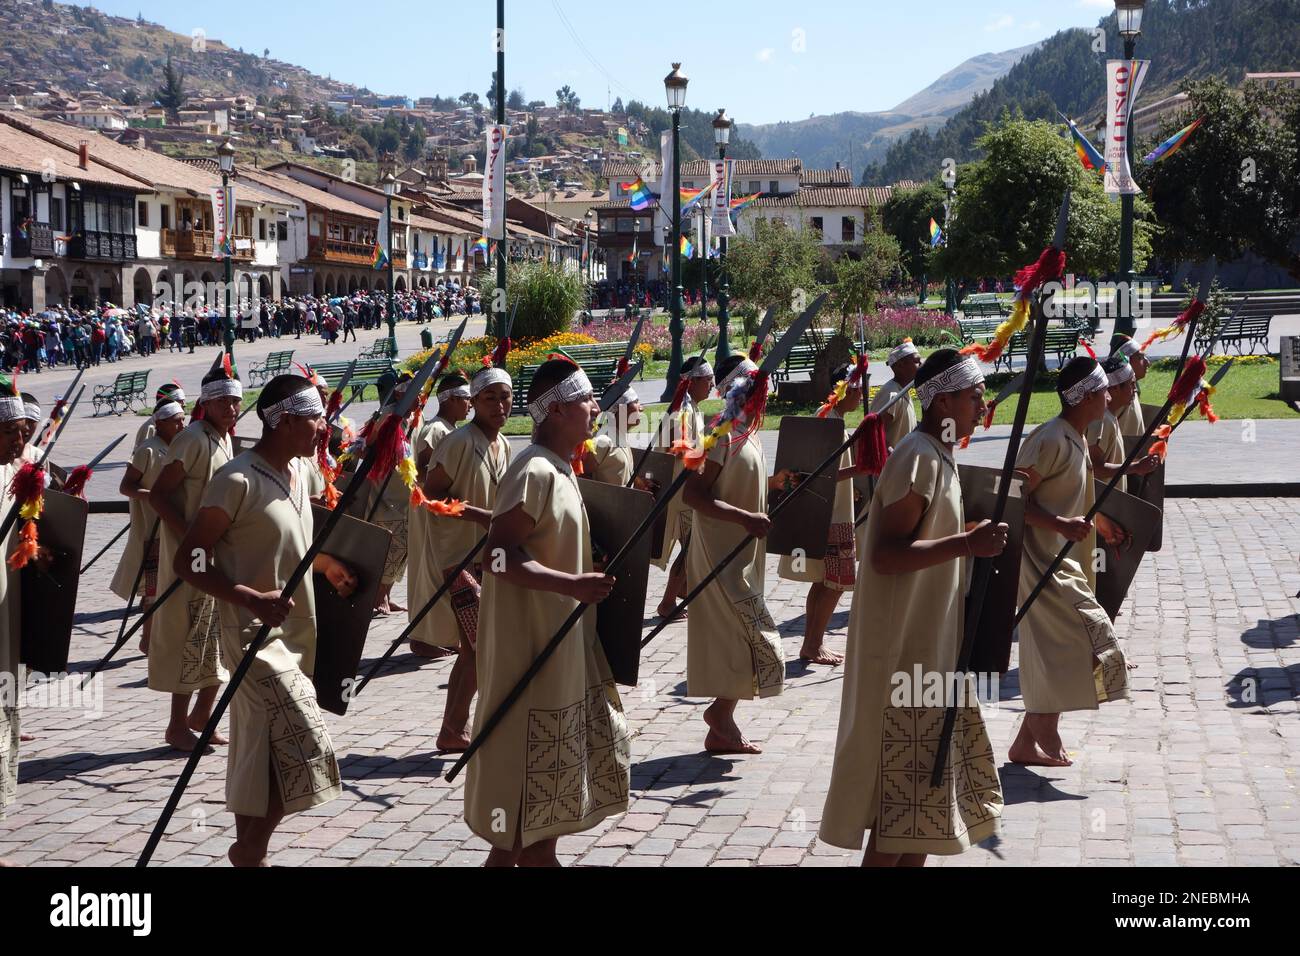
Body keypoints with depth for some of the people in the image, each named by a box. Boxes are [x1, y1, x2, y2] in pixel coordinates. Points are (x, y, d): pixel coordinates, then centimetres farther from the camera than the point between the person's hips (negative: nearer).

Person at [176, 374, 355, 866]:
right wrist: (254, 600, -28)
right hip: (257, 637, -8)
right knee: (303, 749, -12)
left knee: (260, 749, 15)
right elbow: (187, 561, -18)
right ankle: (251, 849, 3)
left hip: (294, 635, 8)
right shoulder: (237, 481, -18)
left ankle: (246, 852, 26)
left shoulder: (302, 470, 8)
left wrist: (327, 564, 9)